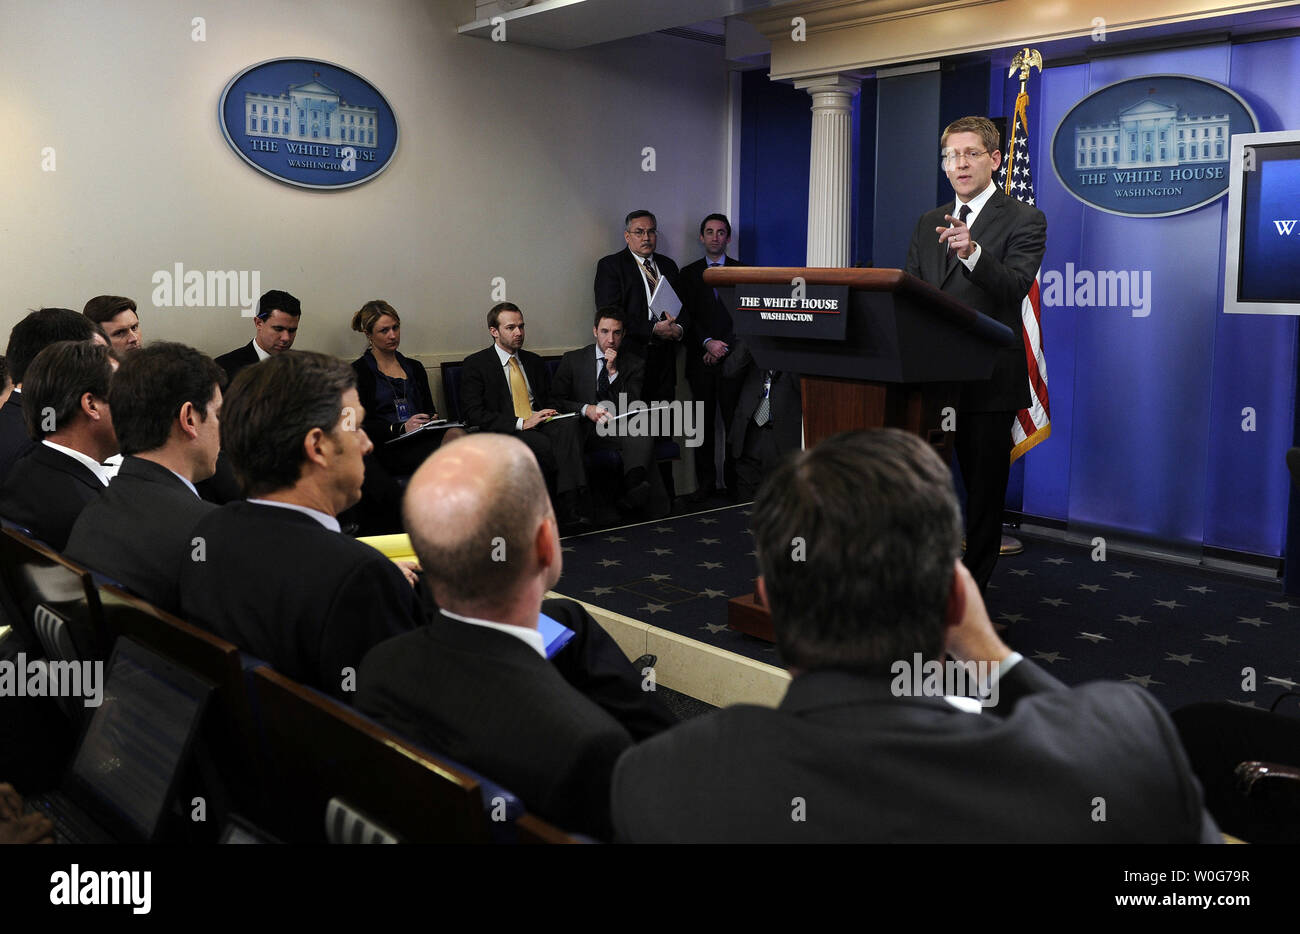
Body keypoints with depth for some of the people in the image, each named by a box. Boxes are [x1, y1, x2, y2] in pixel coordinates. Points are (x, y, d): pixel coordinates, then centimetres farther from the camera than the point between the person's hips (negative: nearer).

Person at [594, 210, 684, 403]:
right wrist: (653, 329, -17)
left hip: (664, 358, 5)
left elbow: (682, 306, 18)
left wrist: (679, 328, -6)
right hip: (631, 355, -5)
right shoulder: (610, 265, -1)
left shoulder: (668, 265, 18)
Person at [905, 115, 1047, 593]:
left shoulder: (1023, 220, -2)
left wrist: (972, 253, -35)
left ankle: (973, 587, 16)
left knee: (984, 491, 5)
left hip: (987, 380, -5)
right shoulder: (928, 224, 15)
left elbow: (1014, 288, -17)